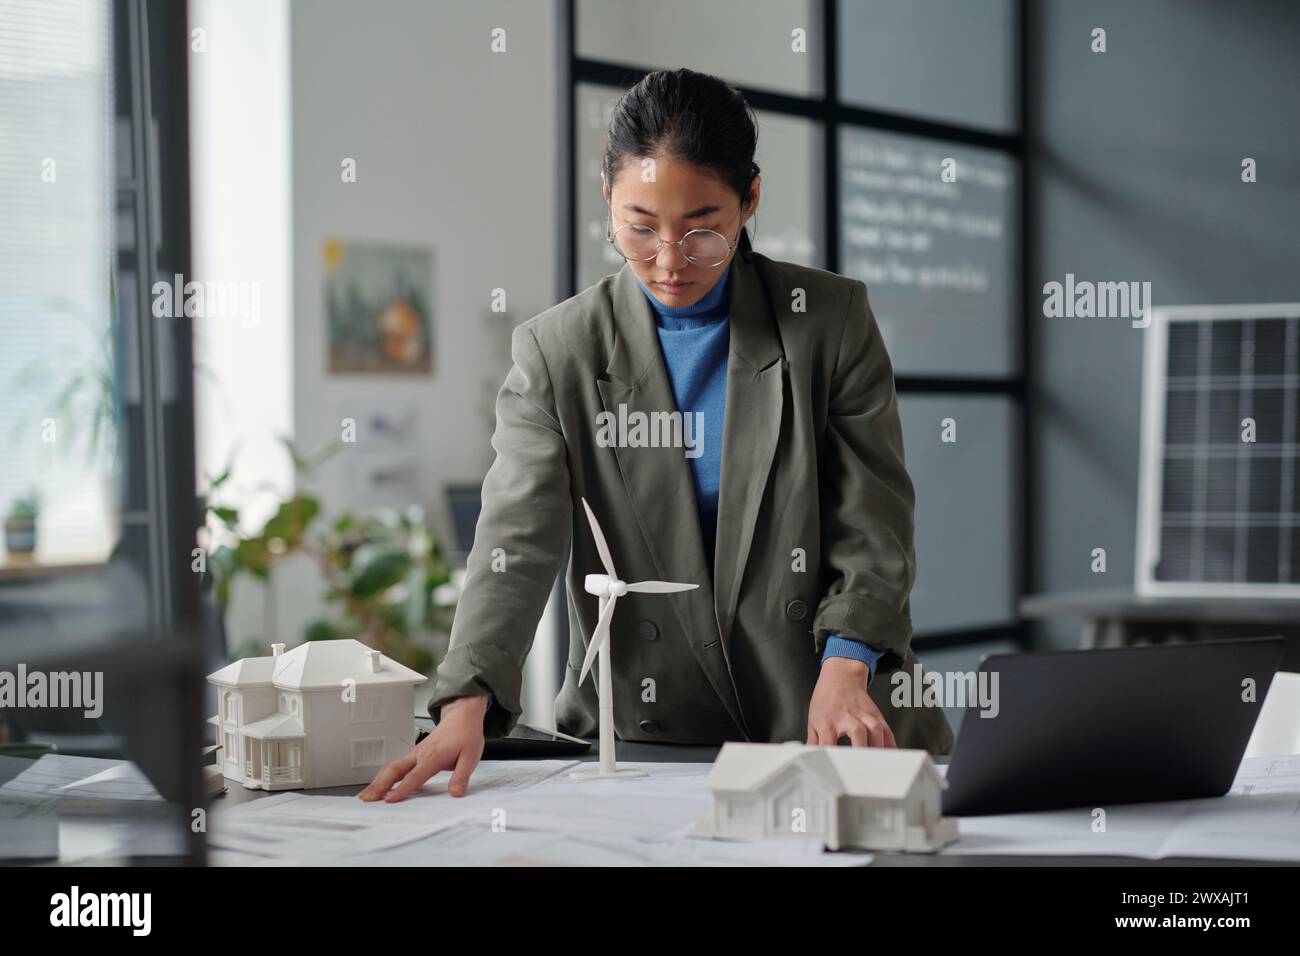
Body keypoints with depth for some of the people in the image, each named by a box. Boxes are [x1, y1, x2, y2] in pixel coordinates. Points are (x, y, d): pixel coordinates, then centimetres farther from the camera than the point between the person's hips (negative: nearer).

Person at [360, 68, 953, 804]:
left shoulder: (832, 320, 3)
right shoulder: (557, 353, 3)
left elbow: (874, 521, 2)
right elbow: (517, 540, -6)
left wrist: (844, 669, -15)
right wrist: (467, 704, -21)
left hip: (828, 723, 0)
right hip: (646, 736, 1)